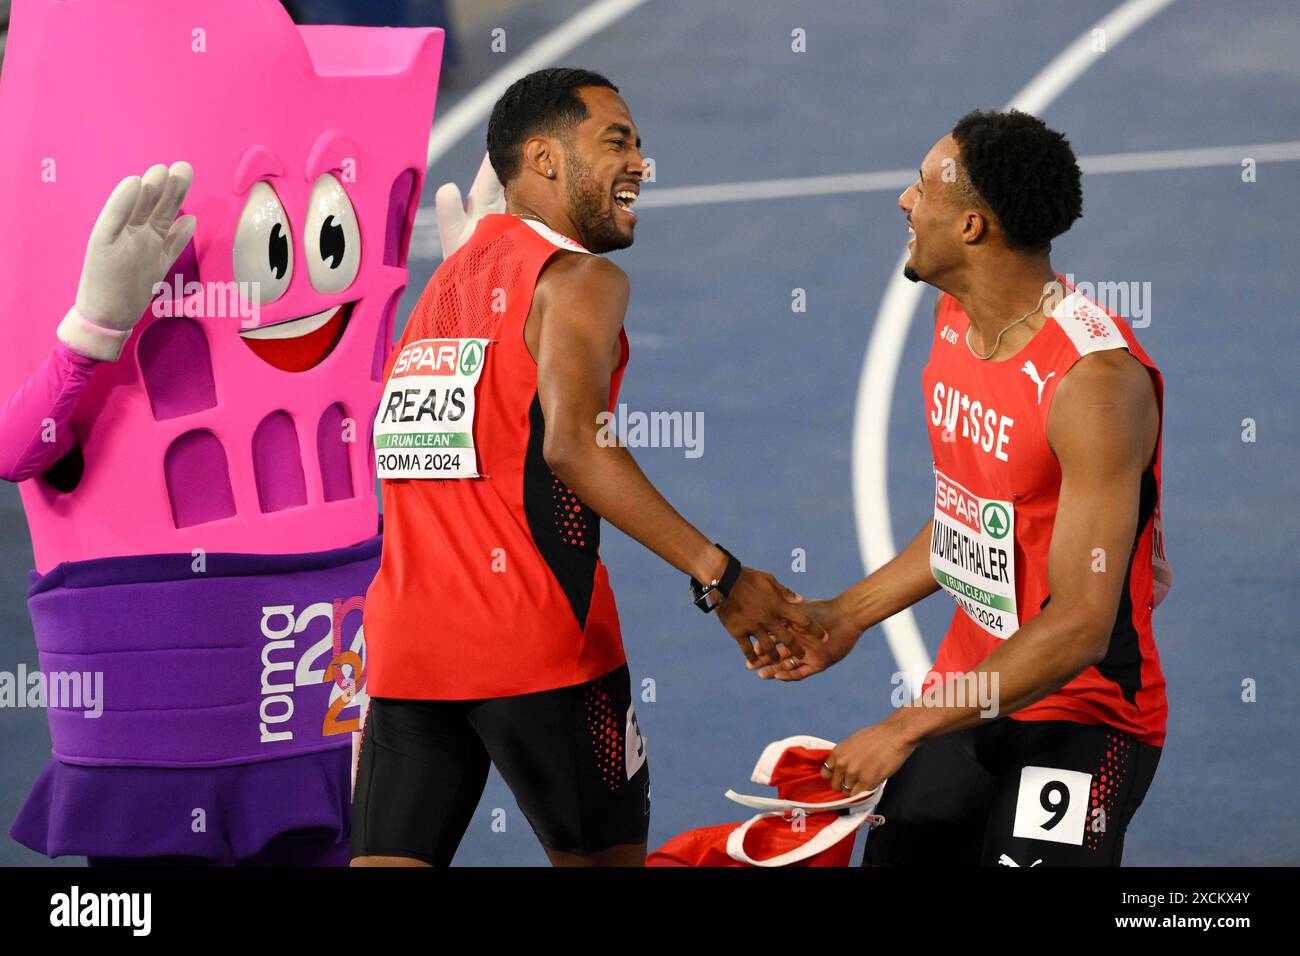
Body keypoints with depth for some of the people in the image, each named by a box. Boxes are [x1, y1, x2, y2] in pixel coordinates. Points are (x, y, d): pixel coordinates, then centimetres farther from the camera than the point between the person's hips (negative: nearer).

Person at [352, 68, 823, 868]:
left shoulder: (447, 279, 20)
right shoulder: (578, 278, -5)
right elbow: (574, 441, -21)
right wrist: (718, 575, -23)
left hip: (406, 649, 6)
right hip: (533, 649, -6)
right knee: (605, 858, 9)